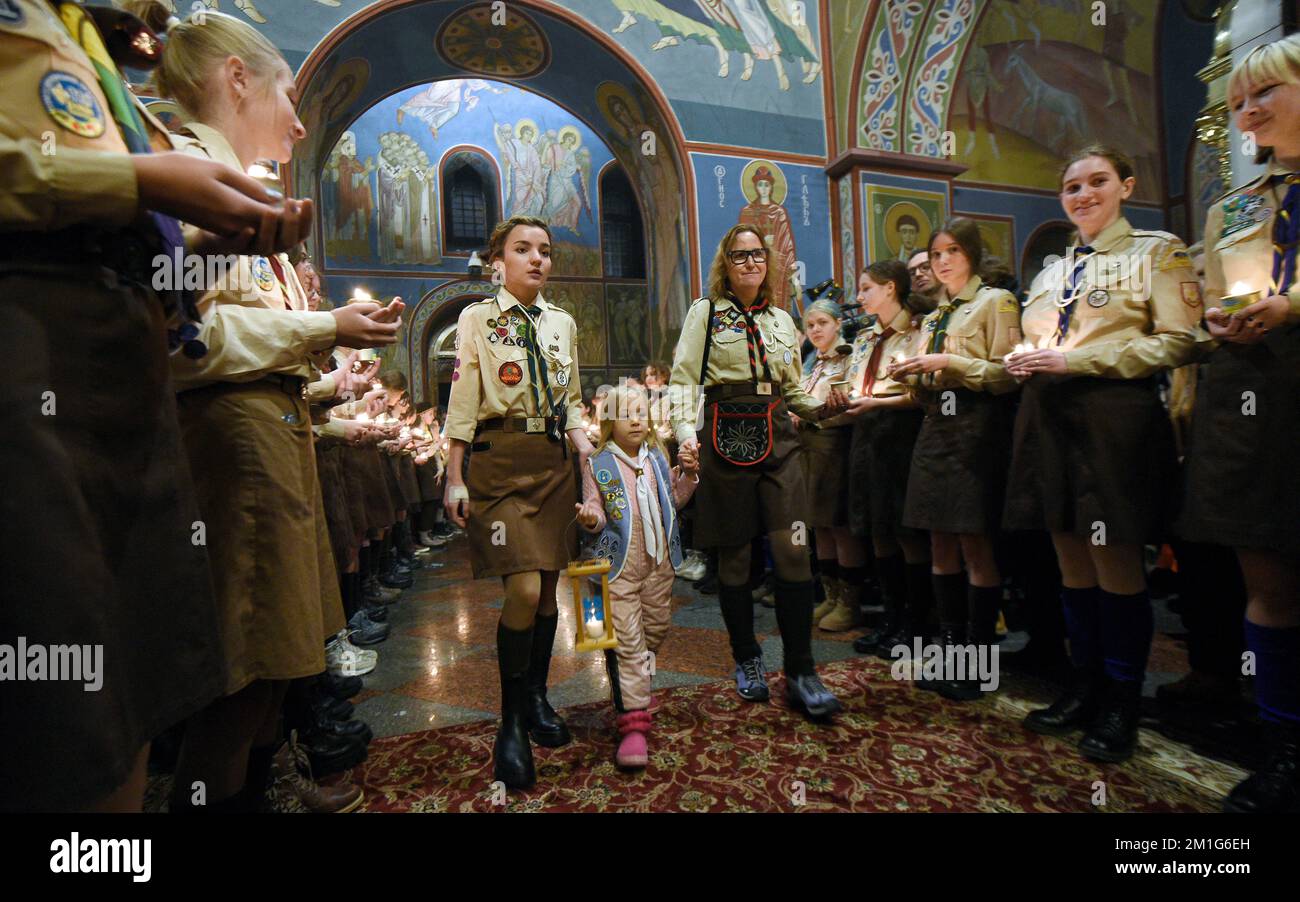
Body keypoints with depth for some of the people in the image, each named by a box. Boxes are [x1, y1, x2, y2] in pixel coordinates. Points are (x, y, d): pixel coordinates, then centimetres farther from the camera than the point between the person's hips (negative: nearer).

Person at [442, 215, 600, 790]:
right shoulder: (477, 318, 3)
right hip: (500, 458, -4)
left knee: (548, 587, 8)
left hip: (555, 460, 5)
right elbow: (463, 402, -3)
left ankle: (537, 698, 29)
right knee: (524, 591, -12)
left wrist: (589, 474, 9)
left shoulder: (563, 323, 14)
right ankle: (511, 722, 9)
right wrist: (455, 478, -8)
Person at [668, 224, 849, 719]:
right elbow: (683, 378, -3)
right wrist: (685, 431, -18)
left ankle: (800, 672, 7)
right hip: (727, 437, -3)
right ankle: (747, 661, 23)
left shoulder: (782, 319, 19)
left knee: (793, 551, -6)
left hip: (777, 438, 3)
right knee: (734, 556, 4)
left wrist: (821, 406, 2)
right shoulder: (705, 311, 6)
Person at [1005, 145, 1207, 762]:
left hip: (1114, 418, -5)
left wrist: (1077, 360, -15)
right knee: (1072, 562, 9)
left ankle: (1121, 705, 14)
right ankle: (1084, 689, 22)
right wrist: (1023, 360, 1)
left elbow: (1179, 341, -7)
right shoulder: (1051, 272, 20)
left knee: (1115, 564, -2)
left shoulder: (1156, 252, 4)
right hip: (1050, 419, 6)